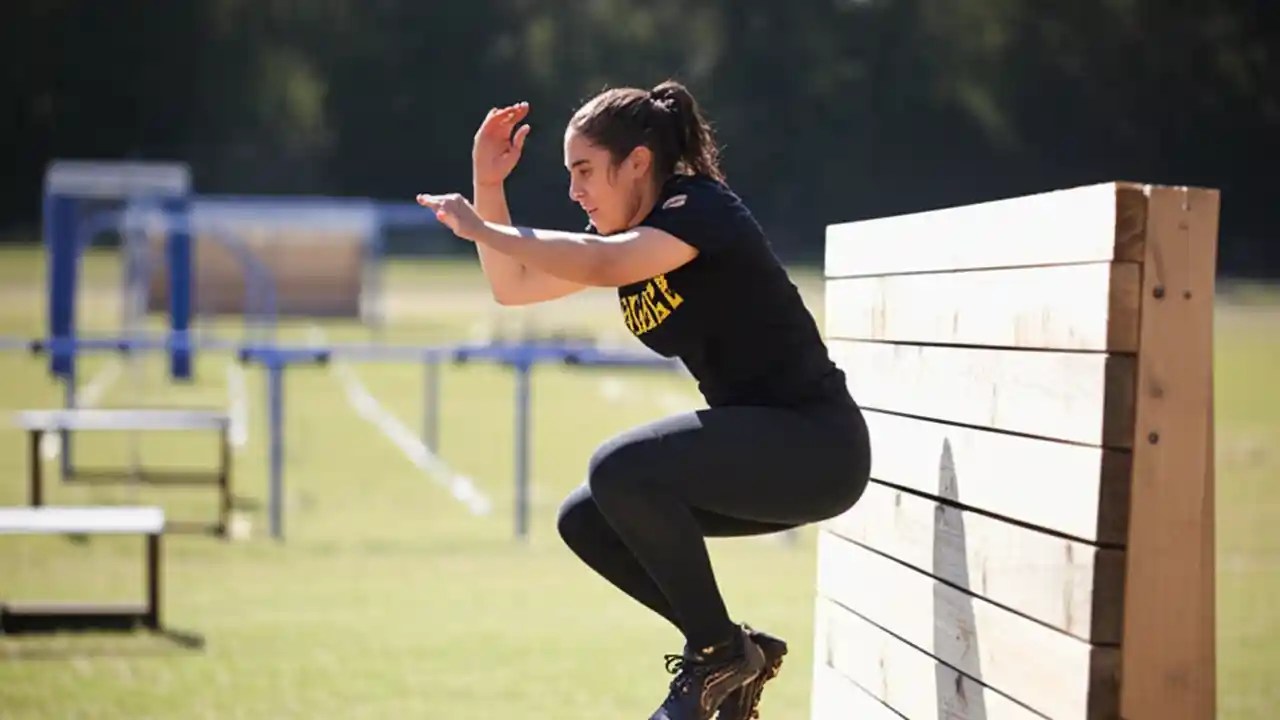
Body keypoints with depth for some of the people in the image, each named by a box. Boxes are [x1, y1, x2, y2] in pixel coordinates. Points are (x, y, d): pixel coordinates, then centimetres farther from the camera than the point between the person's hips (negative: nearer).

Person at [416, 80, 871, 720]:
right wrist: (487, 184, 2)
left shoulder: (699, 207, -15)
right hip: (754, 446, 9)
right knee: (584, 520, 3)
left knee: (620, 469, -26)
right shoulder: (620, 234, 10)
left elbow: (602, 265, -32)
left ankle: (720, 653, -9)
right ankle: (729, 651, 11)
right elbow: (512, 286, 13)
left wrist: (480, 228, -26)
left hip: (815, 445, -9)